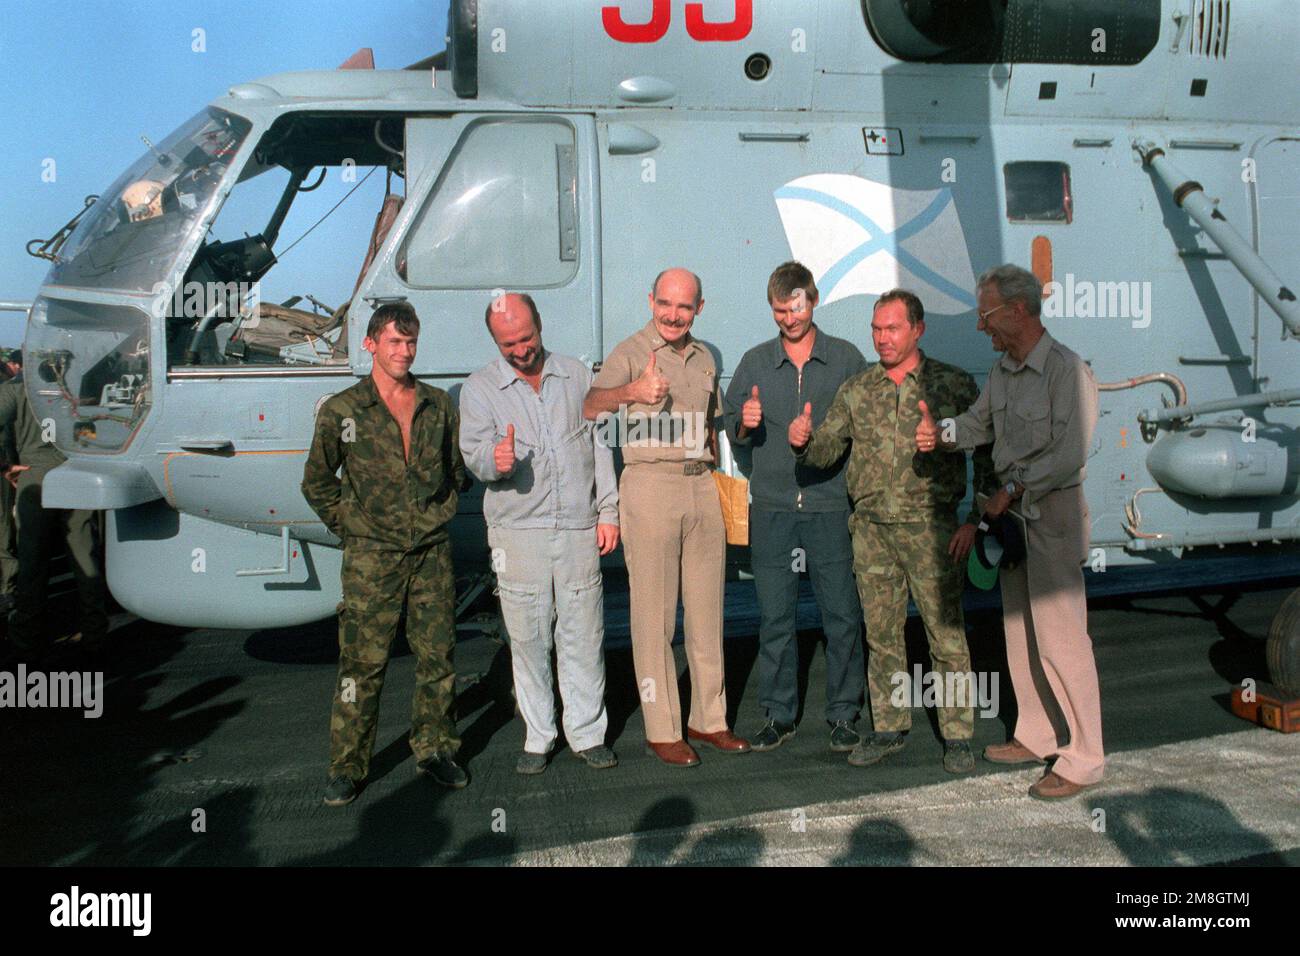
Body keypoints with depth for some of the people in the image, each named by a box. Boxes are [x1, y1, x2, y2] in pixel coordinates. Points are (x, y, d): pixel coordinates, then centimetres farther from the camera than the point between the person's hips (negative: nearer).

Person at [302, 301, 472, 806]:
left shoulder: (439, 405, 7)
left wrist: (441, 513, 9)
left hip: (432, 551, 3)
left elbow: (459, 470, 18)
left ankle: (434, 748, 23)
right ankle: (347, 765, 12)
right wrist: (350, 526, 3)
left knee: (437, 655, 8)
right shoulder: (341, 410, -1)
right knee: (362, 664, 0)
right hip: (372, 556, -3)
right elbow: (317, 482, 8)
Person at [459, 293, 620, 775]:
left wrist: (608, 510, 6)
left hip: (579, 527, 1)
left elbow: (600, 445, 12)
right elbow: (474, 453, -5)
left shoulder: (576, 374, 11)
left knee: (583, 636, 4)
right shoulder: (479, 388, 5)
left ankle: (587, 733, 17)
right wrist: (495, 461, -29)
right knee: (528, 639, 3)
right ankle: (537, 737, 17)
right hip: (518, 531, -1)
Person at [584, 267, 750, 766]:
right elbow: (589, 405, -22)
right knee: (655, 613, -2)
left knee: (706, 609, 10)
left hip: (703, 486, 6)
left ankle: (708, 719, 22)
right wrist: (631, 392, -42)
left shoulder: (704, 357, 16)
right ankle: (661, 729, 9)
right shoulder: (631, 352, -4)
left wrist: (718, 478, 17)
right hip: (650, 485, -6)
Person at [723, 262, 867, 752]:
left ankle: (842, 714, 15)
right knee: (774, 616, 5)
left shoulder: (847, 358, 7)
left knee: (842, 614, 1)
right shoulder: (754, 363, 12)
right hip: (772, 507, 2)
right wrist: (743, 424, -9)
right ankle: (779, 715, 17)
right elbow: (730, 427, 14)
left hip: (831, 504, -1)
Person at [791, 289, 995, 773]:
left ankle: (957, 734, 14)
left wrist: (975, 519, -6)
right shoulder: (855, 390, 10)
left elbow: (987, 455, 1)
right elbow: (827, 449, 9)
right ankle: (888, 728, 22)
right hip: (871, 529, 3)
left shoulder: (955, 384, 0)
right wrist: (803, 441, -14)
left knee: (946, 634, 1)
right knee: (881, 634, 10)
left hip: (931, 529, -3)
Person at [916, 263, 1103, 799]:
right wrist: (942, 433, 0)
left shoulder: (1067, 371, -14)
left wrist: (1012, 488, -17)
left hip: (1053, 515, -9)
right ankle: (1036, 737, 28)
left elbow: (1069, 455, -20)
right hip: (1012, 513, 9)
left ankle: (1083, 760, 5)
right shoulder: (1001, 370, 11)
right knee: (1019, 632, 14)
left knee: (1060, 638, -6)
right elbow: (979, 422, 20)